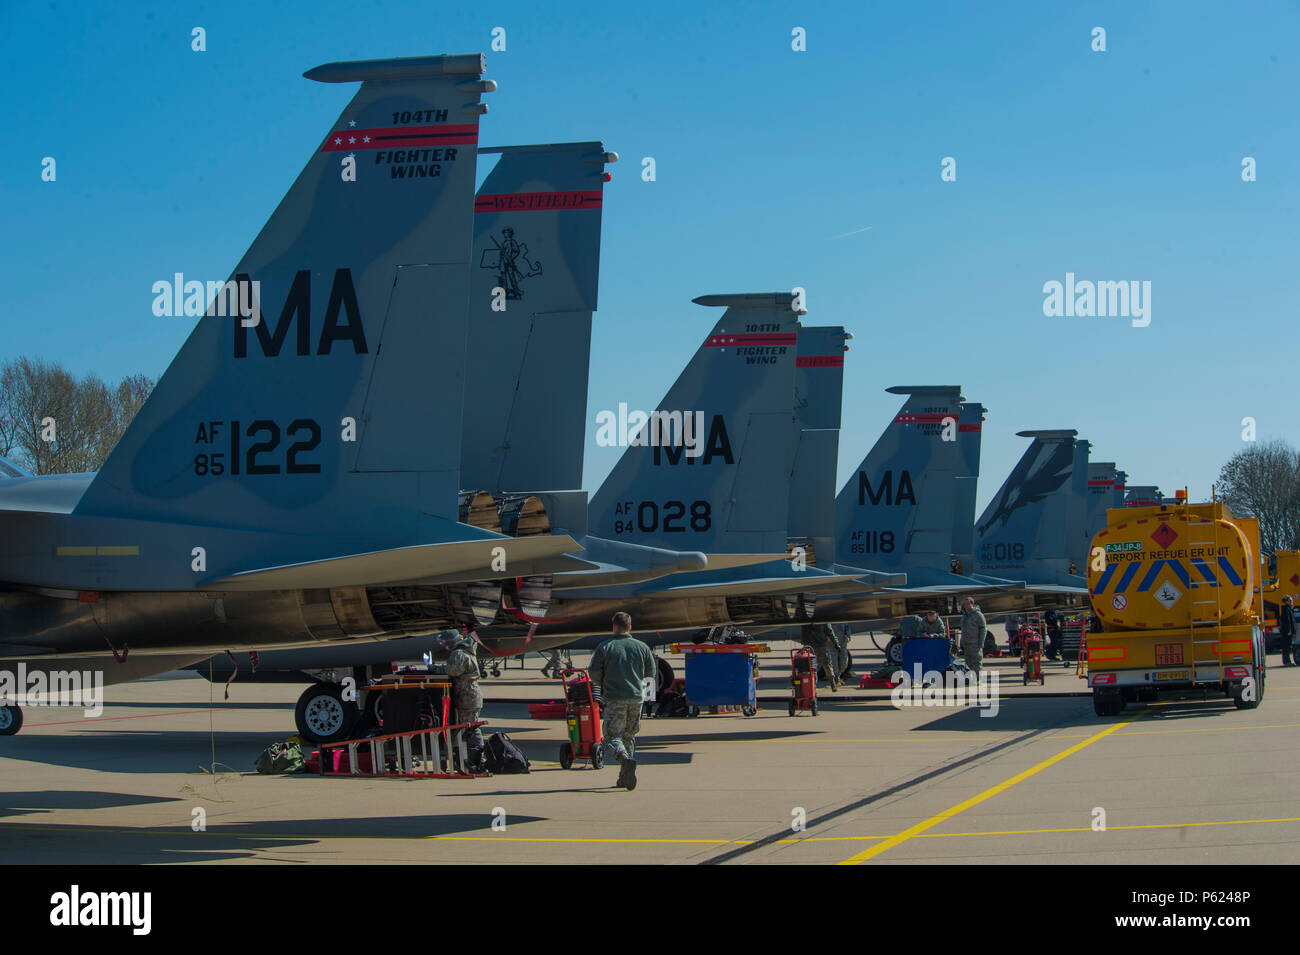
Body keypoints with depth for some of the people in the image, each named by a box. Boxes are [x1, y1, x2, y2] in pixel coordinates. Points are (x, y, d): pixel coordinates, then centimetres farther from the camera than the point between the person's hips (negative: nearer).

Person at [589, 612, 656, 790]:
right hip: (636, 698, 3)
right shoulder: (642, 647, 5)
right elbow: (650, 673, 10)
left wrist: (603, 685, 15)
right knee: (629, 737, 16)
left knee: (612, 737, -1)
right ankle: (625, 777, 11)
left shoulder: (605, 647, -3)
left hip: (614, 700, -3)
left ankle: (626, 760, -31)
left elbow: (593, 671, -6)